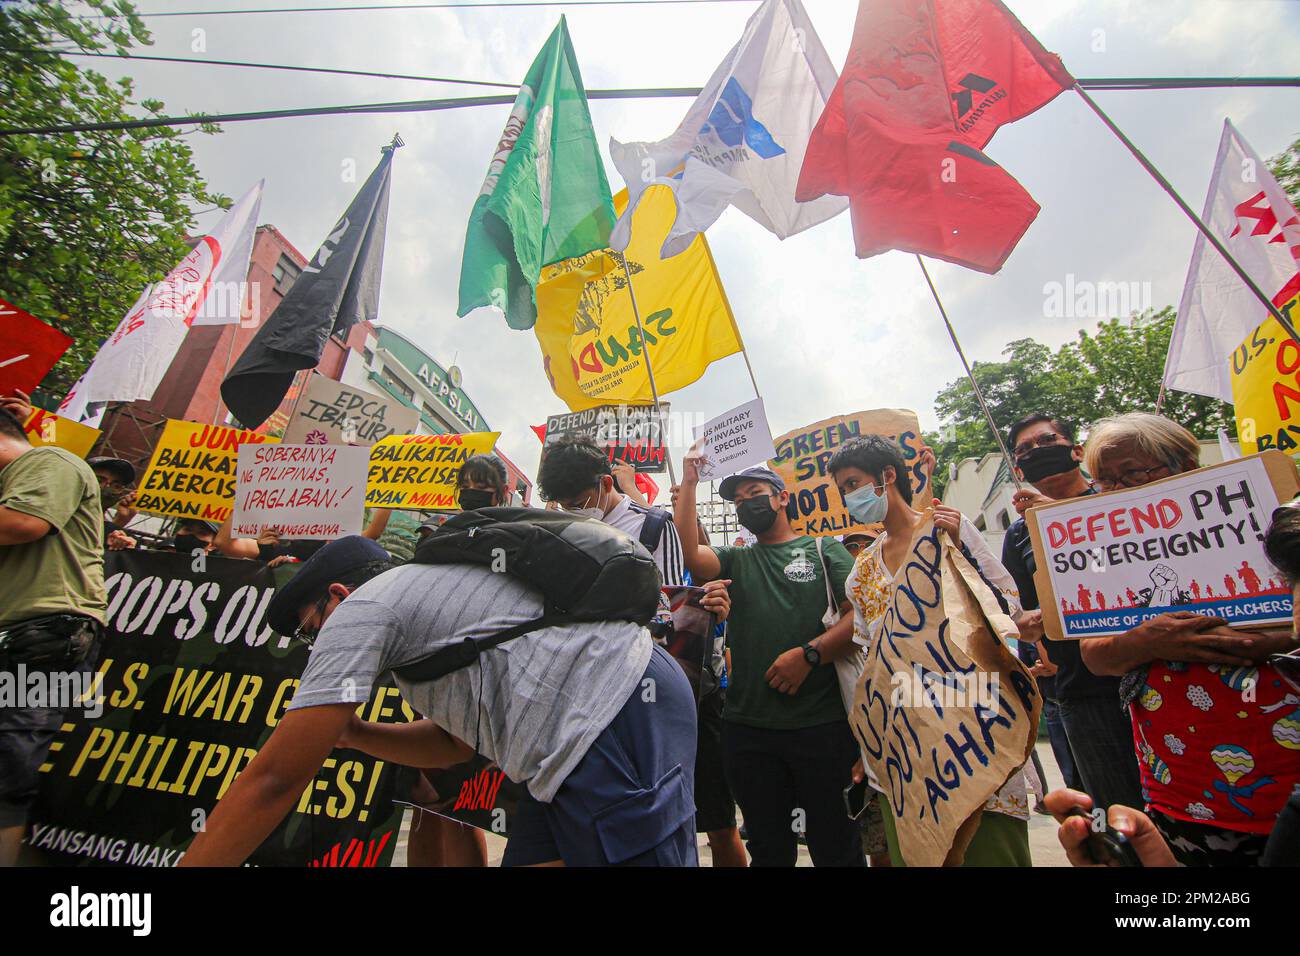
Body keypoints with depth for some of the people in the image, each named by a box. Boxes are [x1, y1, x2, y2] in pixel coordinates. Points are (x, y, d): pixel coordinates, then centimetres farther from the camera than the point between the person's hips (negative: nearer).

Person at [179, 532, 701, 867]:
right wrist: (350, 732, 23)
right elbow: (454, 745, 31)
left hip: (619, 719, -10)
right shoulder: (429, 591, 29)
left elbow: (275, 777, 2)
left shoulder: (362, 606, 3)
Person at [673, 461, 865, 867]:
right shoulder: (736, 561, 12)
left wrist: (809, 654, -18)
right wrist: (688, 483, -5)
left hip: (822, 724, -2)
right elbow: (690, 553, -9)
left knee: (837, 847, 12)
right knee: (768, 849, 17)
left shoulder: (825, 550, 6)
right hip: (747, 727, 3)